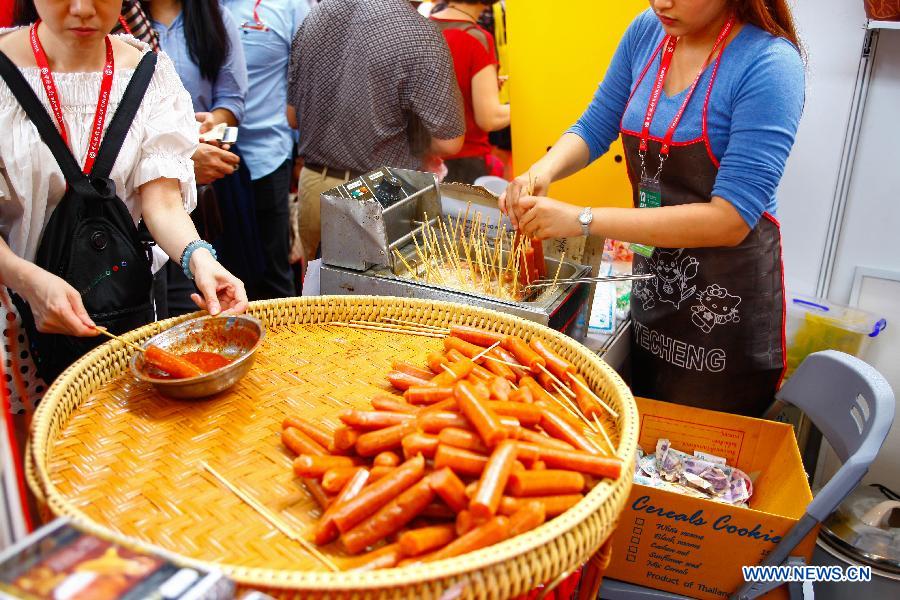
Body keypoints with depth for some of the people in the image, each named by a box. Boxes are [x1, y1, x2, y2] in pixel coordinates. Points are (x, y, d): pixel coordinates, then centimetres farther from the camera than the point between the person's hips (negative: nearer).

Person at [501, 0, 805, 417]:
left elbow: (731, 219, -27)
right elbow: (594, 128, 8)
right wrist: (542, 171, -15)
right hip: (652, 286, 5)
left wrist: (582, 221, -30)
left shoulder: (769, 63, -21)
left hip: (724, 305, -5)